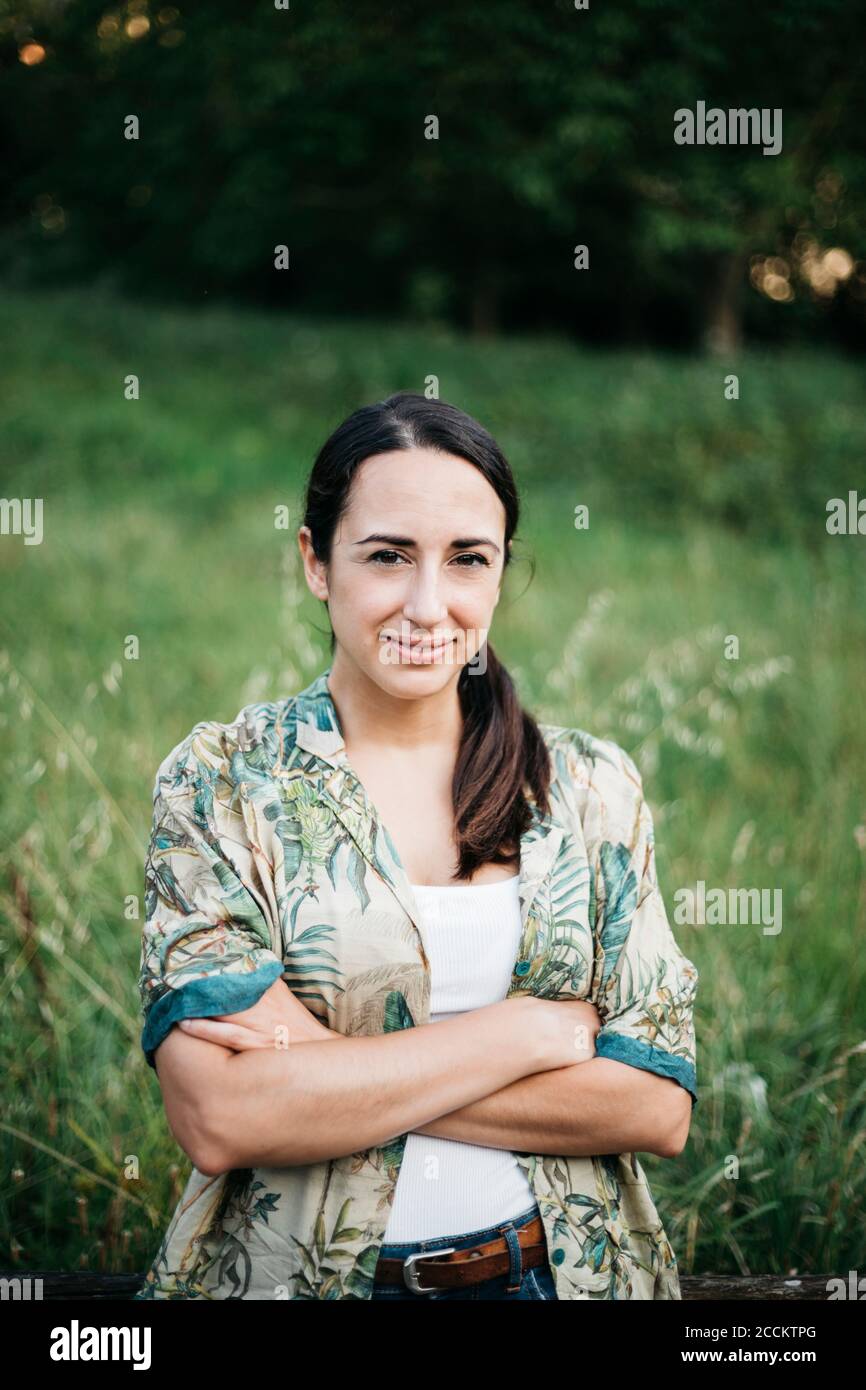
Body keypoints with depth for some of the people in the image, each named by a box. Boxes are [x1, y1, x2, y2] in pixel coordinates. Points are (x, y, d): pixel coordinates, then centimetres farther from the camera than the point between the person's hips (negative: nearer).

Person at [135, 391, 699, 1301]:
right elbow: (218, 1118, -20)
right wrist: (531, 1030, -18)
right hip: (291, 1271, -1)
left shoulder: (591, 784, -3)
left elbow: (658, 1107, -10)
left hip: (563, 1268, 2)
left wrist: (340, 1068, -18)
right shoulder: (218, 782, -9)